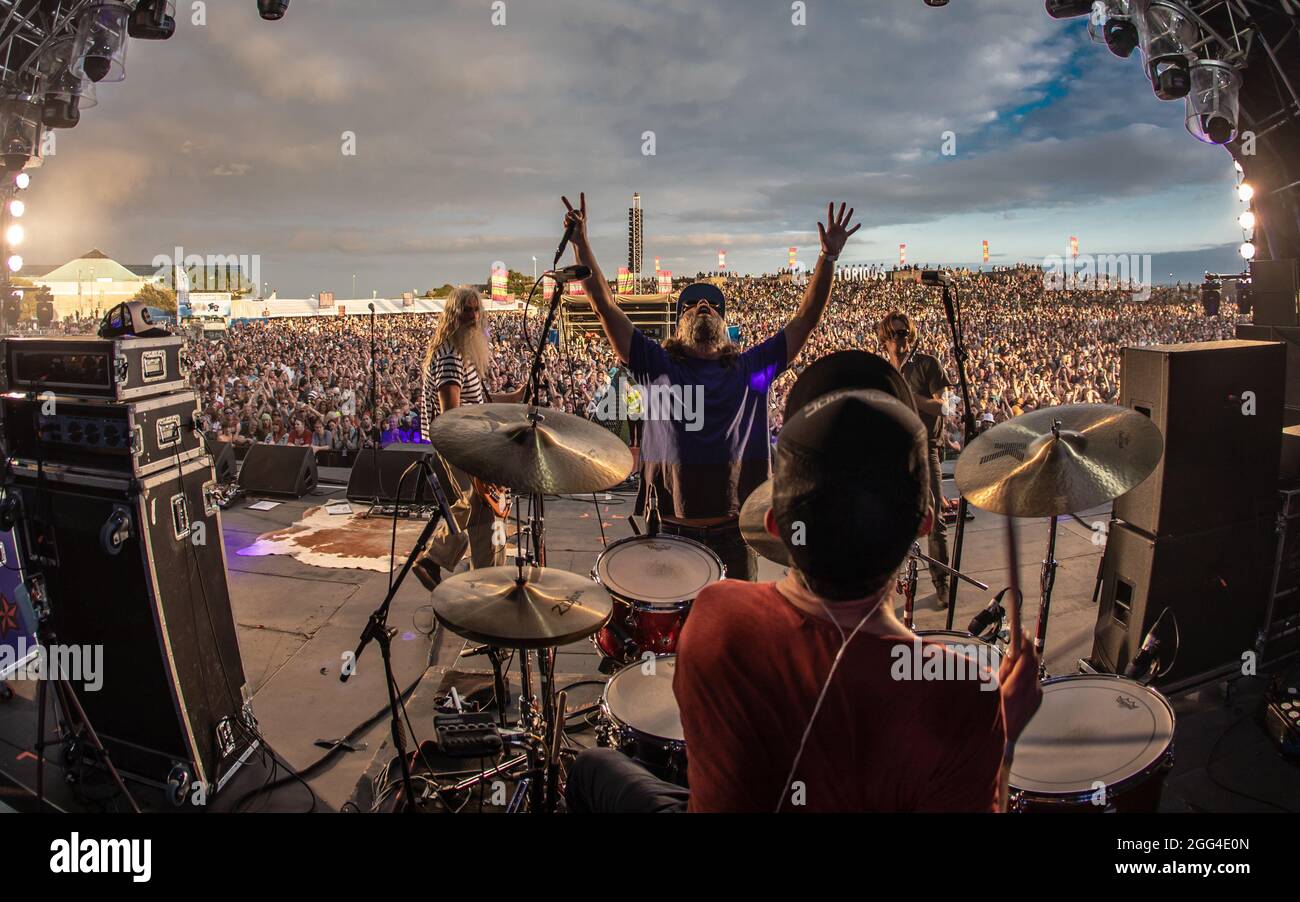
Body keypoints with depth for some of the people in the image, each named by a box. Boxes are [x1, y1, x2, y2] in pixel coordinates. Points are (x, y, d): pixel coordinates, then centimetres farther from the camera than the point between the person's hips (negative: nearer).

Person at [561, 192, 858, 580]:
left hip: (732, 533, 1)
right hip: (669, 532, -1)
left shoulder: (751, 369, 10)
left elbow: (806, 318, 7)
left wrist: (829, 257, 2)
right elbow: (605, 305, 1)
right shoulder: (657, 366, 7)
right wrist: (581, 244, -4)